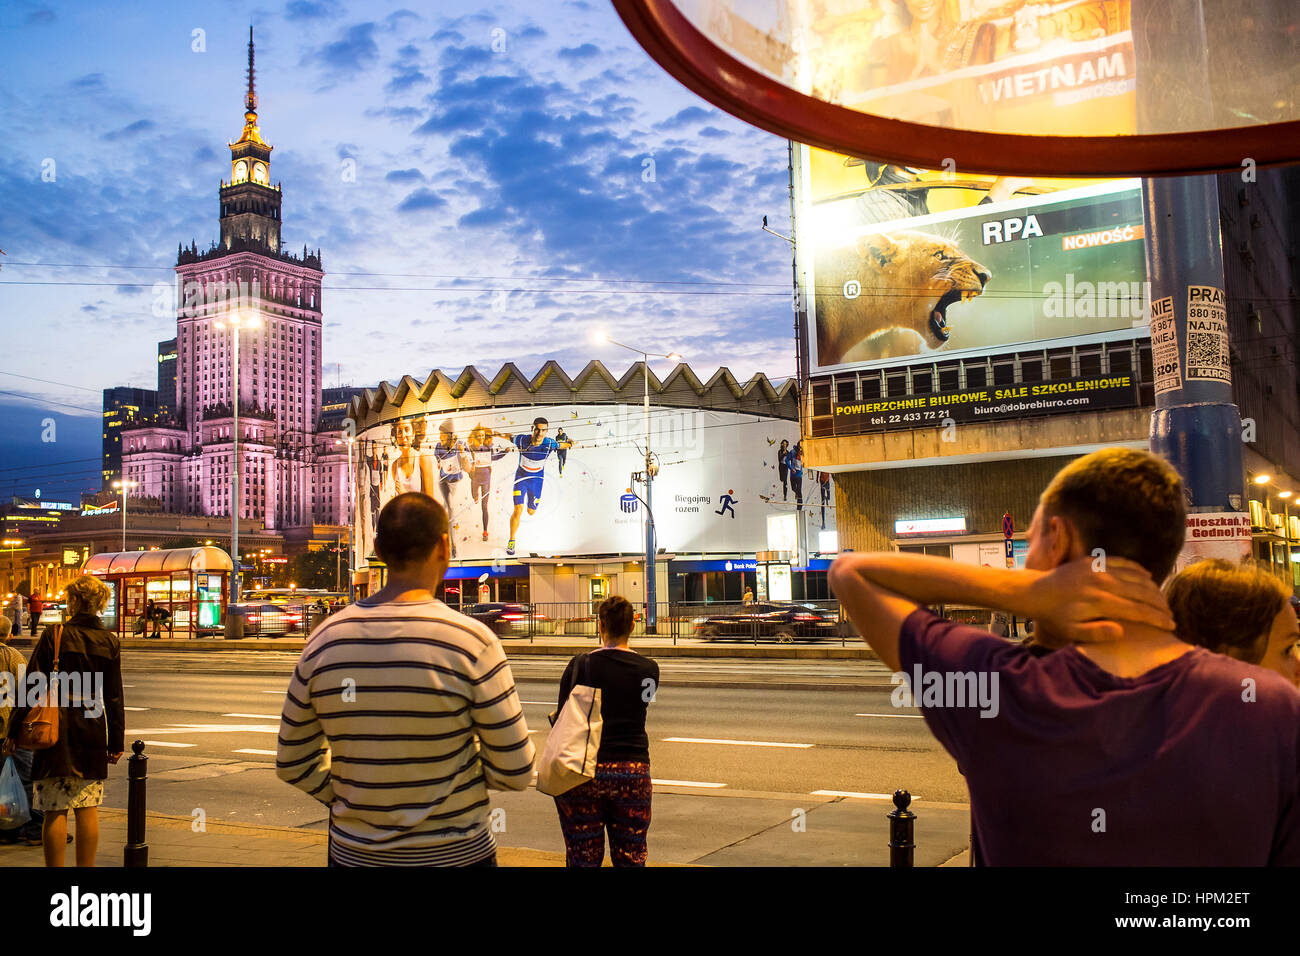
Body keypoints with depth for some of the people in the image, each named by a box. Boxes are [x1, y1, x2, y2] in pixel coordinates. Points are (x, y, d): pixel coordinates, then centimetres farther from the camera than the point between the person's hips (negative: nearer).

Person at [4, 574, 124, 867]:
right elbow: (114, 697, 5)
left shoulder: (54, 635, -5)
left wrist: (14, 730, 2)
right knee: (87, 808, 8)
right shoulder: (109, 642, 3)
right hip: (92, 731, 2)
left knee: (55, 810, 2)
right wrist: (116, 742, 10)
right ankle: (86, 866, 12)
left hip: (56, 730, -2)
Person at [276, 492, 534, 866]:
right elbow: (515, 772, -13)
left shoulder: (325, 639, -5)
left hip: (353, 853, 3)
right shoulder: (471, 639, -18)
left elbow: (292, 764, 4)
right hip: (454, 854, -3)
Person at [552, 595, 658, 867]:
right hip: (633, 772, 1)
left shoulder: (581, 665, -5)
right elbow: (640, 711, 9)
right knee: (631, 859, 10)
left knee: (582, 859, 8)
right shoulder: (649, 669, -1)